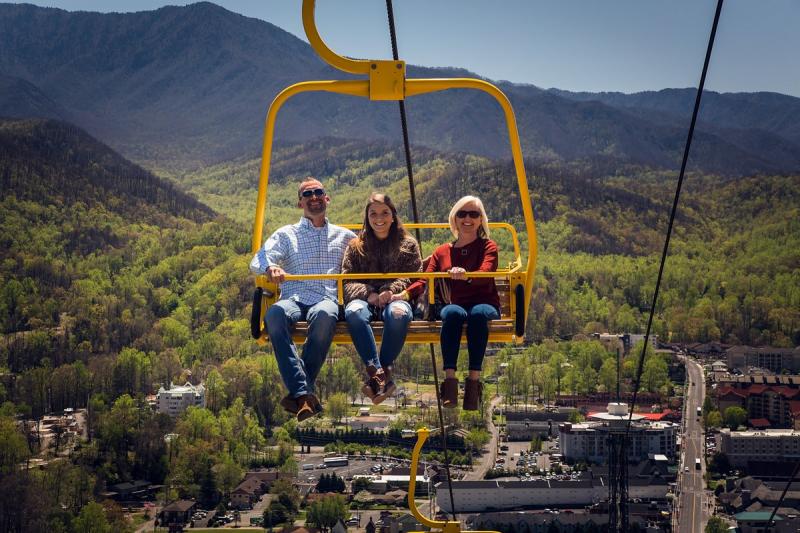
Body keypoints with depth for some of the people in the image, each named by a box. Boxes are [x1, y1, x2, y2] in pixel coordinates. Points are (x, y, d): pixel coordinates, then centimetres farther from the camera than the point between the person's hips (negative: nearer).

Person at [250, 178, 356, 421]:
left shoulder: (344, 237, 26)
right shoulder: (286, 235, 22)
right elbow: (257, 261, 6)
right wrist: (270, 267, -18)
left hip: (327, 299, 0)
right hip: (294, 299, 0)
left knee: (325, 315, -40)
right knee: (275, 314, -38)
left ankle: (298, 393, -35)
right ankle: (304, 392, -42)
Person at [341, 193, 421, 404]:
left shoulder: (408, 245, 21)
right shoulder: (355, 246, 23)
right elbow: (347, 281, 11)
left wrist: (392, 290, -13)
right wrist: (368, 293, -11)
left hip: (395, 299, -1)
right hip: (365, 300, 1)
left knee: (398, 313, -40)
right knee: (353, 312, -39)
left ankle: (380, 372, -33)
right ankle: (378, 372, -42)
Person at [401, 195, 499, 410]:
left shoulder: (488, 247, 9)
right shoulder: (442, 252, 19)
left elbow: (485, 274, -13)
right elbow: (424, 281, 5)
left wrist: (466, 275, -37)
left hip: (485, 306, -2)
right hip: (456, 305, 2)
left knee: (477, 313, -38)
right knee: (453, 312, -36)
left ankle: (474, 380, -42)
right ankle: (449, 380, -43)